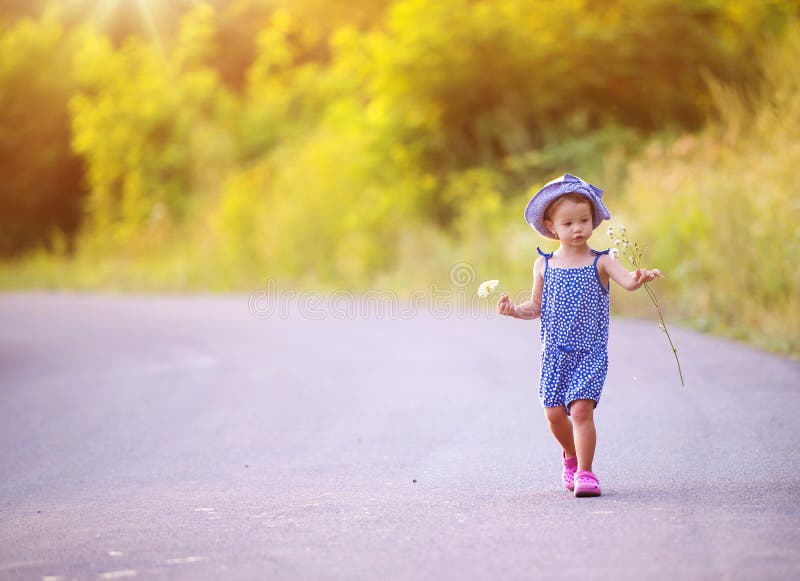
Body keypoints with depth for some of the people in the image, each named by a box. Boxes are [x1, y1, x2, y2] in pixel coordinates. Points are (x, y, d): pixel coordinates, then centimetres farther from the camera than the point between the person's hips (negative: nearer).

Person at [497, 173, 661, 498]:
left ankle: (584, 472, -6)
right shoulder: (544, 265, 6)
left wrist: (640, 278, -43)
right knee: (554, 413, 4)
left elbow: (626, 281, -21)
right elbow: (537, 307, 14)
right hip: (555, 352, 3)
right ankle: (571, 455, 33)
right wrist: (514, 310, -5)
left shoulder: (601, 262, -3)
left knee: (581, 409, -16)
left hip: (590, 352, -3)